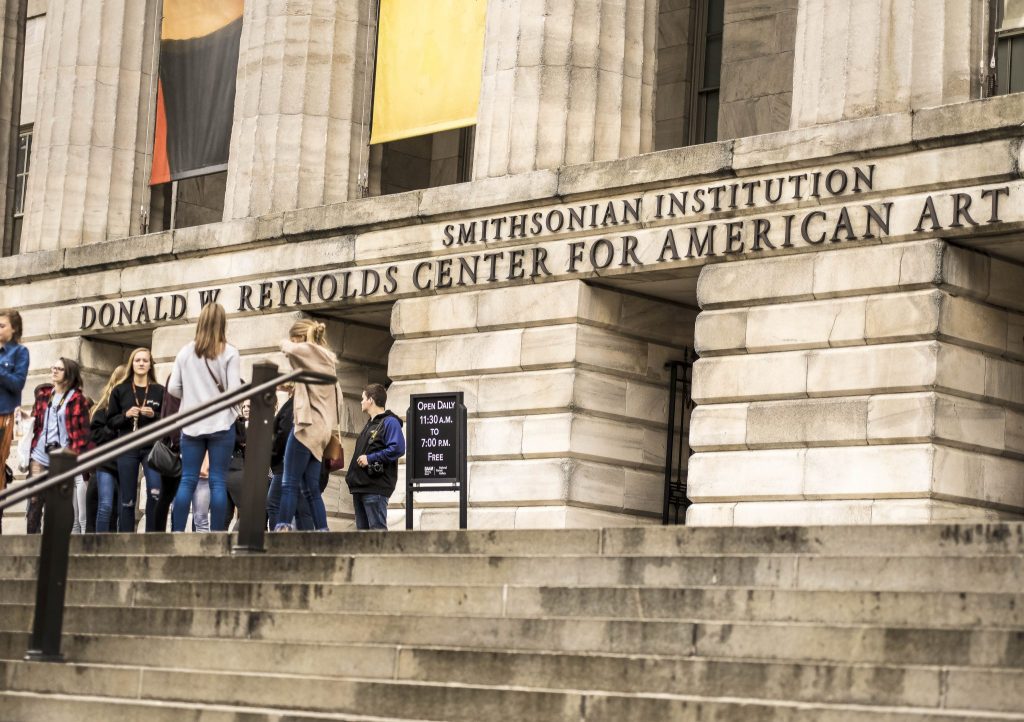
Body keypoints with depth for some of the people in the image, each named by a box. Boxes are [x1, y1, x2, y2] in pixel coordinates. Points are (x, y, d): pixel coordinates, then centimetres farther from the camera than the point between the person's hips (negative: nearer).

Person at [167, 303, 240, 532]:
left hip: (192, 425, 3)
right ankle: (217, 535, -3)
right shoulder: (229, 353, -5)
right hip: (221, 423, -2)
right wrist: (244, 386, 11)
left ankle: (177, 532, 1)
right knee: (218, 481, -1)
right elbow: (234, 391, -10)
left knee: (187, 480, 5)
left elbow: (172, 388, 3)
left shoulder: (185, 353, 4)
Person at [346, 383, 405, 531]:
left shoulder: (389, 422, -7)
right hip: (360, 486, 10)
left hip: (376, 487, -10)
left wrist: (370, 458, -19)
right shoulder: (369, 424, 23)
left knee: (377, 529, -11)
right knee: (362, 529, 10)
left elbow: (398, 449, -21)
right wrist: (351, 474, 16)